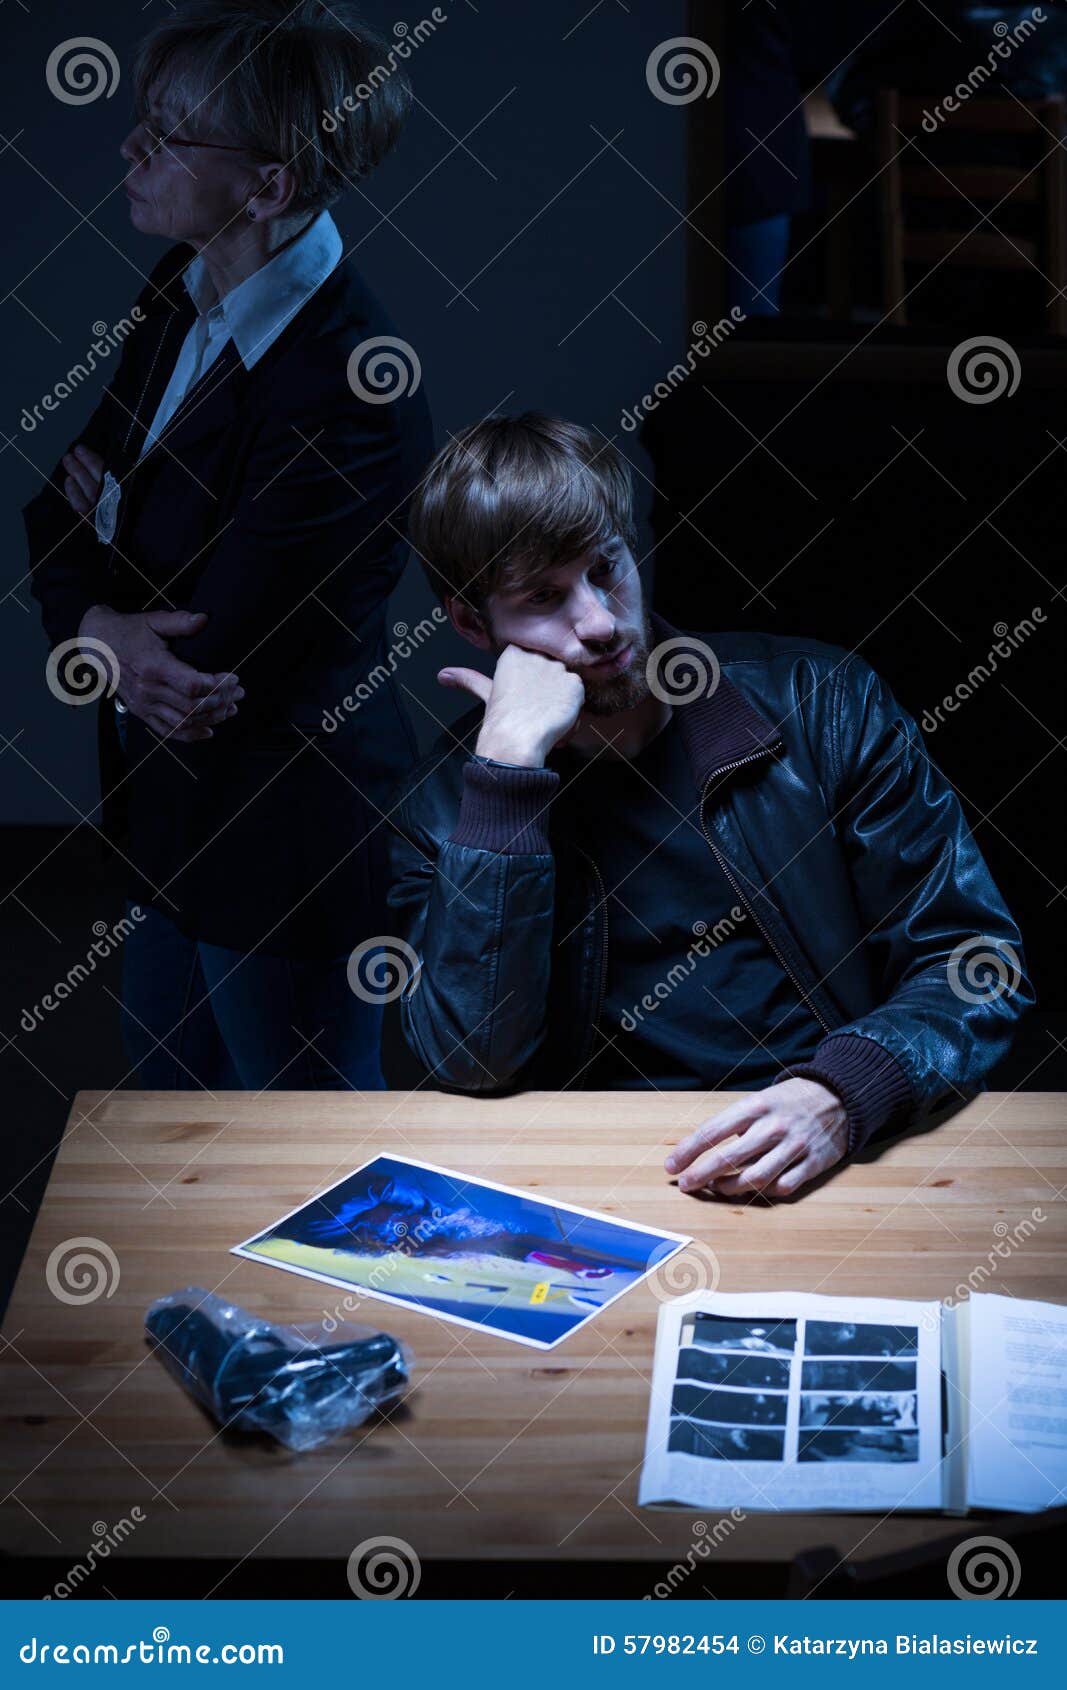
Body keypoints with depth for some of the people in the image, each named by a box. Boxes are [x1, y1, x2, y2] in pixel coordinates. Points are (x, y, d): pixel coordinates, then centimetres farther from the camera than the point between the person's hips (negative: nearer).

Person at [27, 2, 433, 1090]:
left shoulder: (350, 395, -29)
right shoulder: (182, 292, -1)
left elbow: (208, 674, -25)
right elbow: (62, 509, 4)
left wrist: (102, 500, -9)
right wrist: (97, 618, -18)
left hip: (286, 847, -8)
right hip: (174, 813, 8)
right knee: (166, 1095, 27)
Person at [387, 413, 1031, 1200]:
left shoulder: (822, 702, 3)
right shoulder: (444, 803, 3)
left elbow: (973, 957, 2)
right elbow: (474, 1057, -11)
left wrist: (840, 1098, -18)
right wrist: (511, 756, -14)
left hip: (835, 1158, -1)